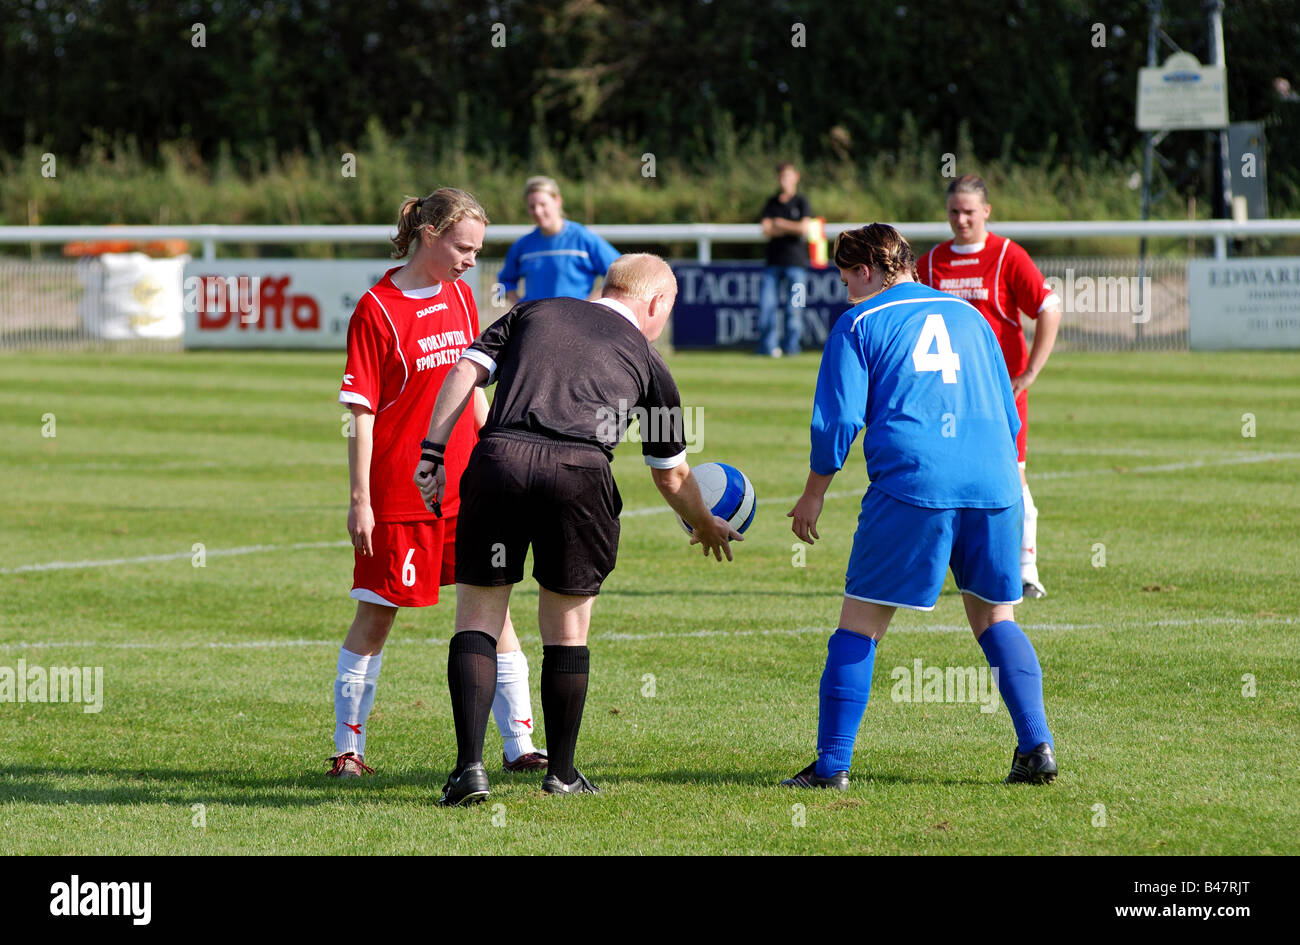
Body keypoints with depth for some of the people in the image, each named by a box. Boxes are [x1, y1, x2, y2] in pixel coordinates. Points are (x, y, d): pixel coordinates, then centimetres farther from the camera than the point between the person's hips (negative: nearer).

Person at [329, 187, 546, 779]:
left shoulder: (460, 298, 10)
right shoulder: (376, 310, -10)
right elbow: (361, 412, -11)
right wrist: (359, 499, -13)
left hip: (465, 486, 6)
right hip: (397, 494, -6)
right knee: (376, 614, 3)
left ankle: (518, 746, 2)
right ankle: (347, 749, 14)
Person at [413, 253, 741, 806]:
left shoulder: (532, 313, 26)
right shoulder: (647, 361, 23)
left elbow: (465, 371, 11)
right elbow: (671, 476, 30)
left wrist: (433, 452, 9)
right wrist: (708, 529, 48)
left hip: (498, 458, 1)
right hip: (580, 470, -1)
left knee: (477, 614, 9)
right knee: (567, 626, 14)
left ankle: (470, 765, -3)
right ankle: (562, 774, 21)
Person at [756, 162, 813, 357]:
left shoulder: (801, 202, 3)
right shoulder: (771, 203, 14)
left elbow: (803, 228, -10)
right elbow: (766, 231, 2)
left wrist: (780, 224, -1)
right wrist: (790, 228, -9)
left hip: (795, 260, -3)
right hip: (773, 260, 3)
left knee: (794, 307, -5)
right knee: (766, 304, -4)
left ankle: (791, 346, 2)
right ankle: (767, 346, 1)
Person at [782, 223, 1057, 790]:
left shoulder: (859, 324, 8)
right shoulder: (968, 315, 22)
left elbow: (838, 421, 2)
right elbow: (1009, 416, 26)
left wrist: (814, 494, 14)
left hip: (910, 484, -4)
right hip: (993, 483, 4)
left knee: (860, 621, 1)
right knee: (994, 616, 17)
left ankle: (831, 765, -2)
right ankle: (1037, 747, 4)